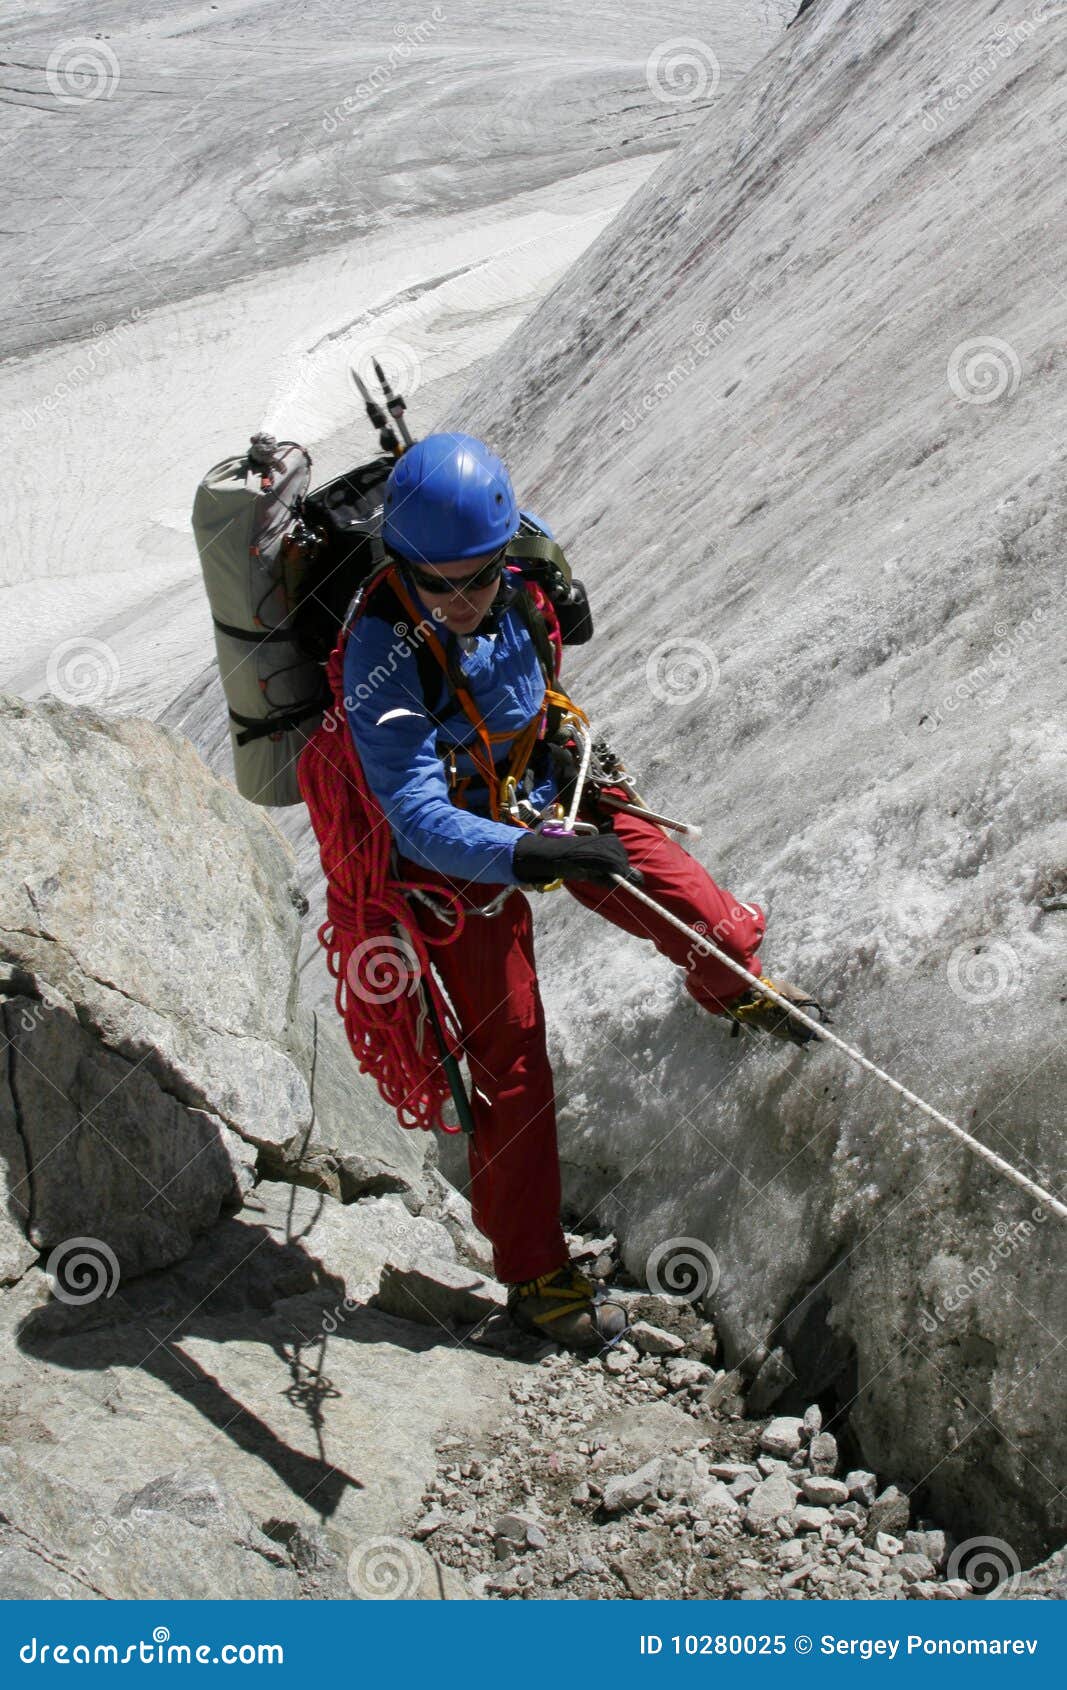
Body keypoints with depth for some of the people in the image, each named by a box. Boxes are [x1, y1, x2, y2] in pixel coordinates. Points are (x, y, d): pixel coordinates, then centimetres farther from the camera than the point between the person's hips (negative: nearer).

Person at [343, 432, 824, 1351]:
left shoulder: (522, 551, -19)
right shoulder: (383, 655, -35)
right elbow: (421, 820, -42)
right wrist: (530, 854, -55)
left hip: (546, 790, 5)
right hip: (460, 844, -5)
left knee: (717, 932, 1)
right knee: (511, 1058, -1)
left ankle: (736, 990, 40)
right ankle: (535, 1273, 15)